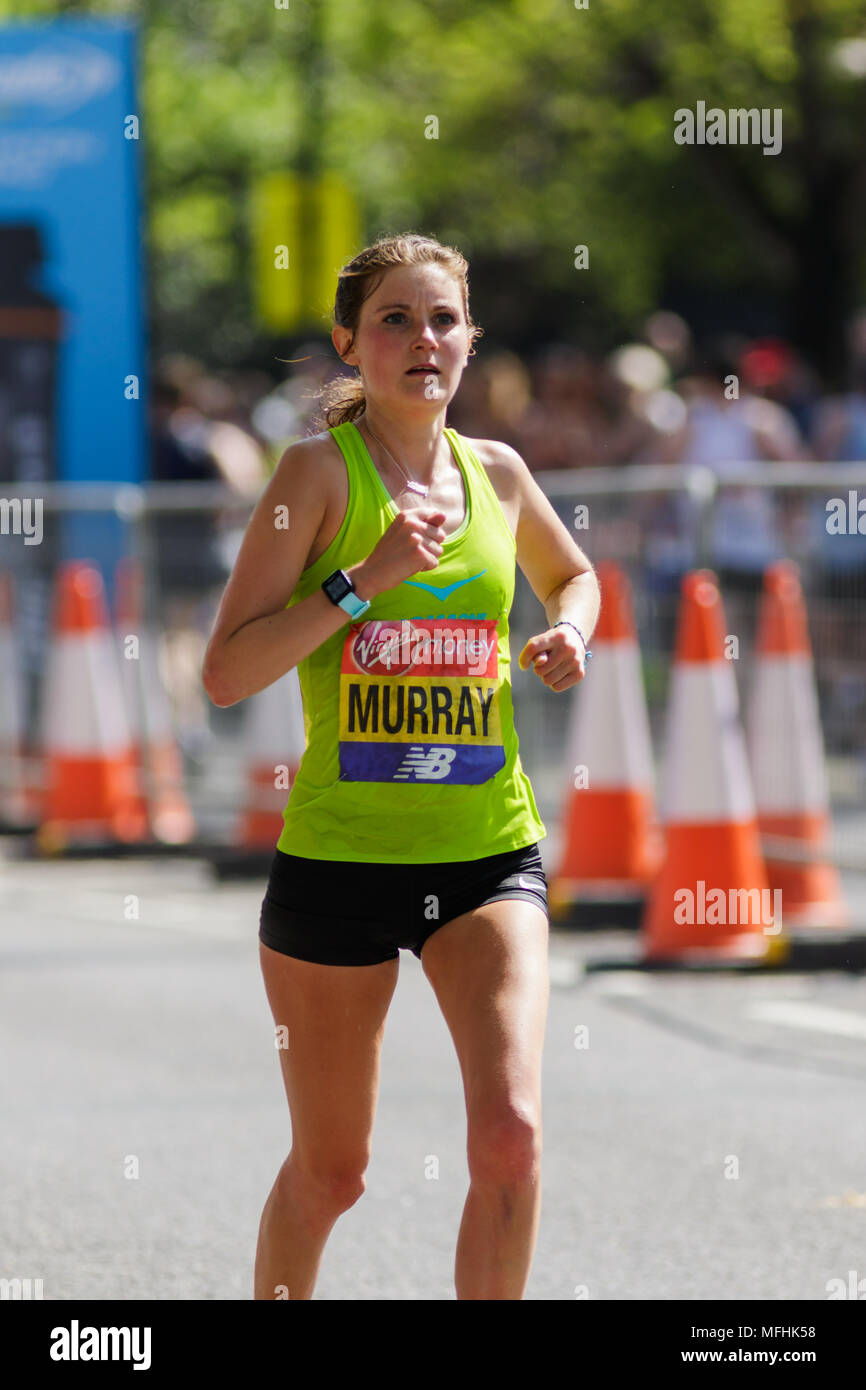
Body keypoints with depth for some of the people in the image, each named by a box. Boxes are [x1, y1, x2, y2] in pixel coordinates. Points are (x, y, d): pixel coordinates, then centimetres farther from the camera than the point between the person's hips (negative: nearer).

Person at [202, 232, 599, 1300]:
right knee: (328, 1173, 8)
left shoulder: (496, 472, 7)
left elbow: (574, 574, 30)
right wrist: (363, 579, -19)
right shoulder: (321, 470, -5)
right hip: (339, 852, -3)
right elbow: (225, 673, -11)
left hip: (488, 851, 3)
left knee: (510, 1133, -17)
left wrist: (569, 634, 8)